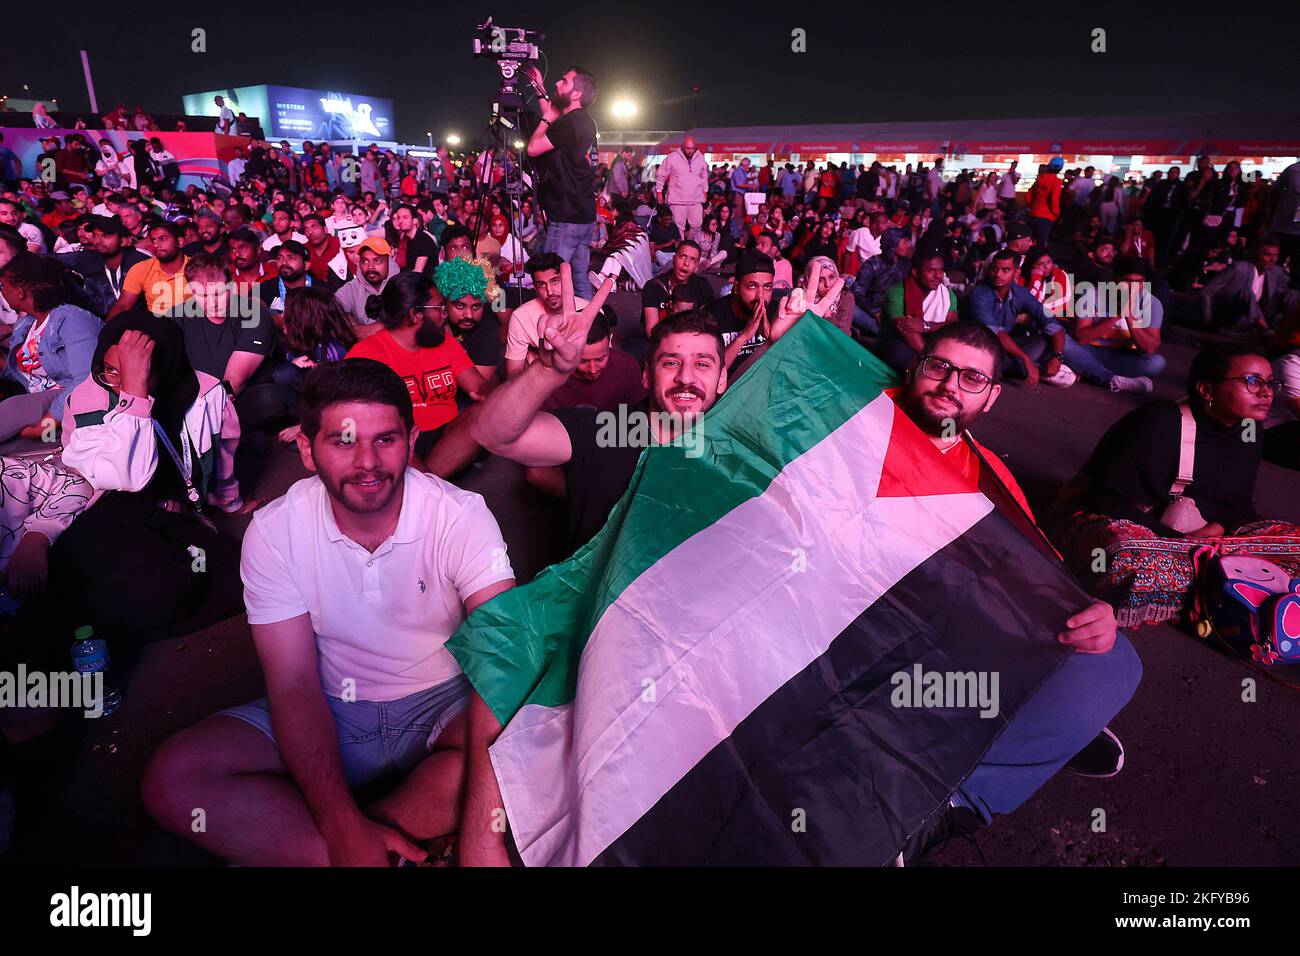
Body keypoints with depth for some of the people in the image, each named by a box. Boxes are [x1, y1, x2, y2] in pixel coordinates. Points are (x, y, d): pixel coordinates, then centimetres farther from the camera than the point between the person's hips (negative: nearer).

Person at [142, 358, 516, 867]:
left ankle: (270, 839, -22)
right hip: (330, 715, 2)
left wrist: (482, 829, -40)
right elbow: (294, 684, -12)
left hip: (442, 708, -1)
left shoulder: (462, 517, -17)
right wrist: (345, 827, -26)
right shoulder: (273, 532, -11)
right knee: (172, 780, -20)